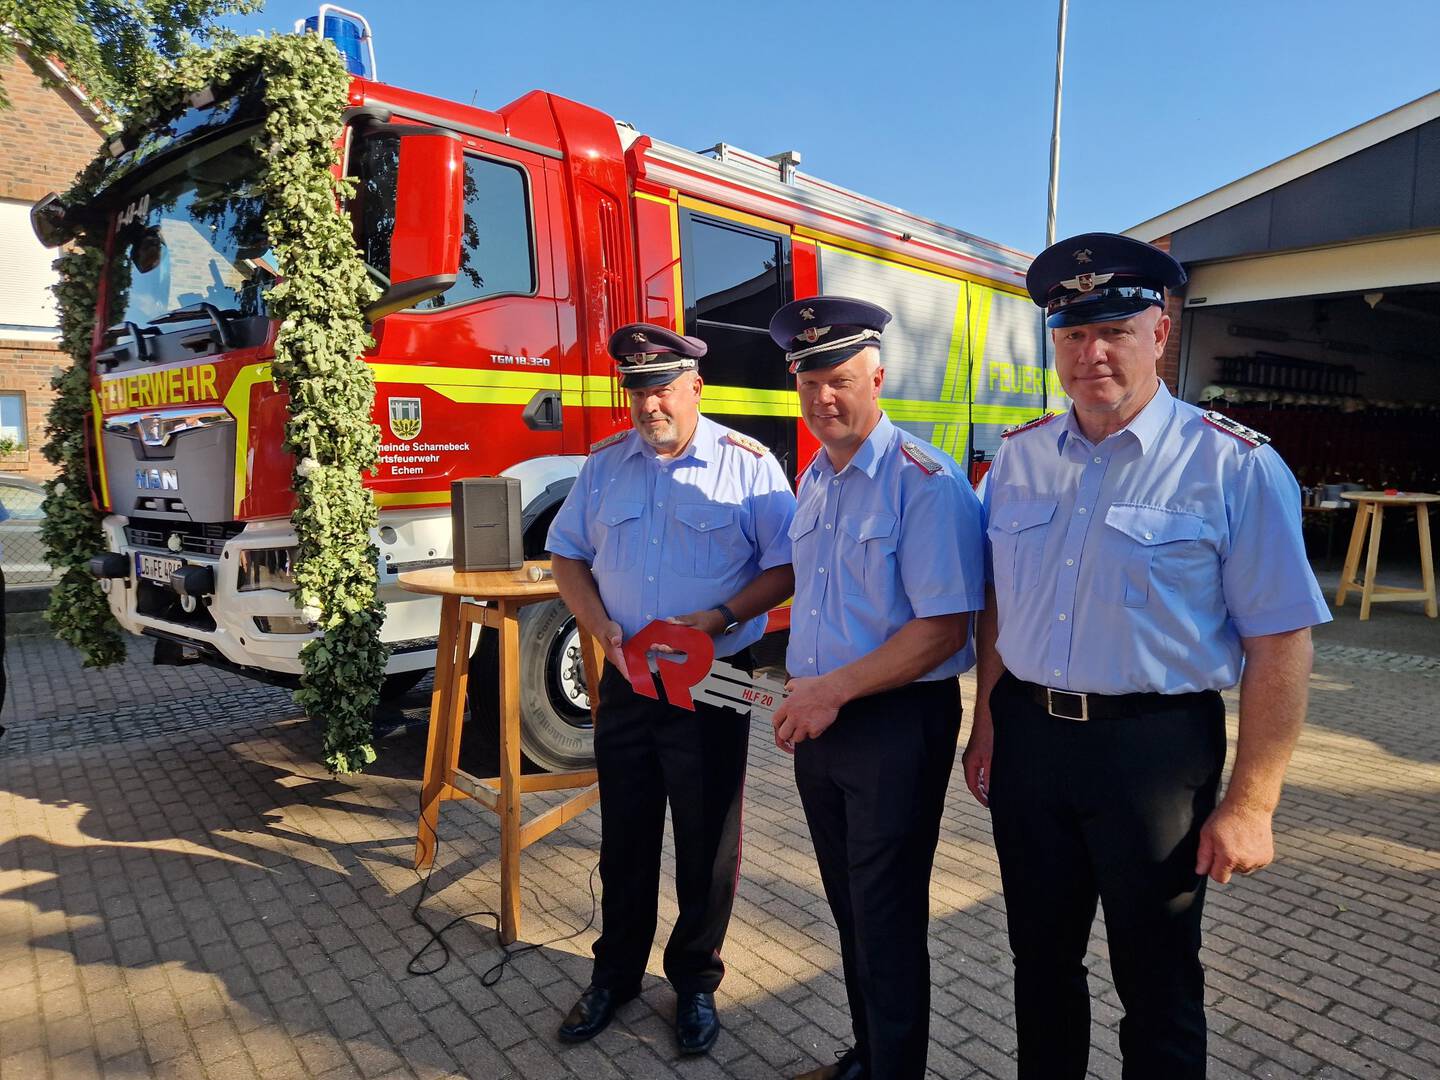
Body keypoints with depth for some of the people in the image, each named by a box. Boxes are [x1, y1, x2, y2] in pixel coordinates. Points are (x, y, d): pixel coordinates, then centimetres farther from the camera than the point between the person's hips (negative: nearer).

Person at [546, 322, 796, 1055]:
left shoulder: (748, 464, -7)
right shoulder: (603, 463, 5)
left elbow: (786, 564, -7)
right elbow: (567, 554, 9)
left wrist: (724, 616, -21)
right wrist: (599, 625, -7)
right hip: (625, 684, 3)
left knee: (707, 843, 11)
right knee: (624, 837, 17)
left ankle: (696, 981, 33)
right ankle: (615, 973, 37)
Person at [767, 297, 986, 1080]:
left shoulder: (924, 481, -16)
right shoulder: (813, 481, 10)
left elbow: (944, 626, -20)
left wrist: (835, 690, -19)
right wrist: (802, 691, 8)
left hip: (897, 726, -7)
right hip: (820, 722, 8)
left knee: (887, 921, 6)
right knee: (849, 906, 20)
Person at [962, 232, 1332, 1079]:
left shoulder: (1234, 466, -12)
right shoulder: (1019, 456, 3)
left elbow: (1279, 646, -12)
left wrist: (1251, 804, -12)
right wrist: (988, 726, 10)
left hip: (1154, 746, -4)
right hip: (1027, 737, 5)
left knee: (1157, 983, 15)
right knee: (1041, 961, 22)